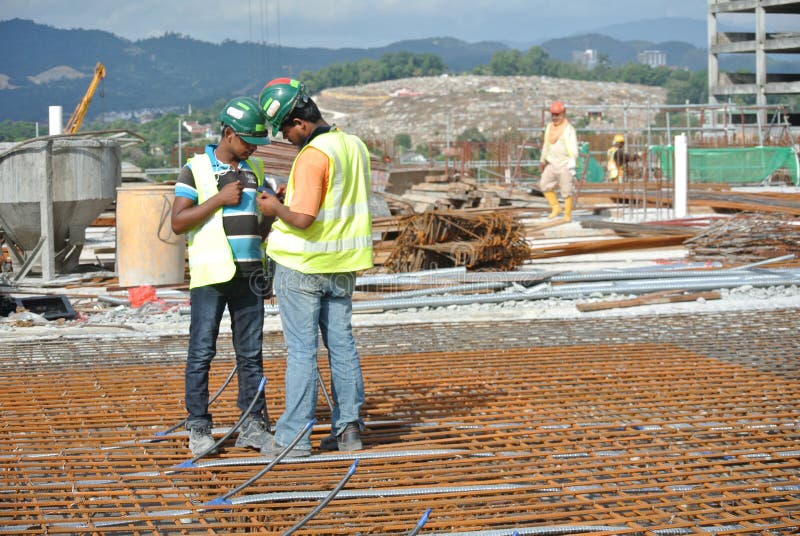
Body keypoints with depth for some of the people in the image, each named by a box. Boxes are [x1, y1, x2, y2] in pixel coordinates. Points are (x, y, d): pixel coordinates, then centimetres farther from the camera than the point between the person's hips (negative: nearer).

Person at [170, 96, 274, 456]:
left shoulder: (254, 169, 13)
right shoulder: (196, 169, -2)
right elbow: (178, 223, -9)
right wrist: (220, 199, -15)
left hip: (249, 274, 5)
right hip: (210, 274, -5)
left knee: (251, 353, 6)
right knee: (201, 353, -1)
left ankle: (252, 426, 11)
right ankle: (198, 429, 6)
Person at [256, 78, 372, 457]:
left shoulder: (312, 156, -20)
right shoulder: (355, 146, 7)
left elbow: (303, 219, -25)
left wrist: (275, 208, -6)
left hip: (303, 267, -8)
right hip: (343, 266, 8)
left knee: (301, 350, -2)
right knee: (342, 344, 12)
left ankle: (294, 436, 2)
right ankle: (348, 428, 14)